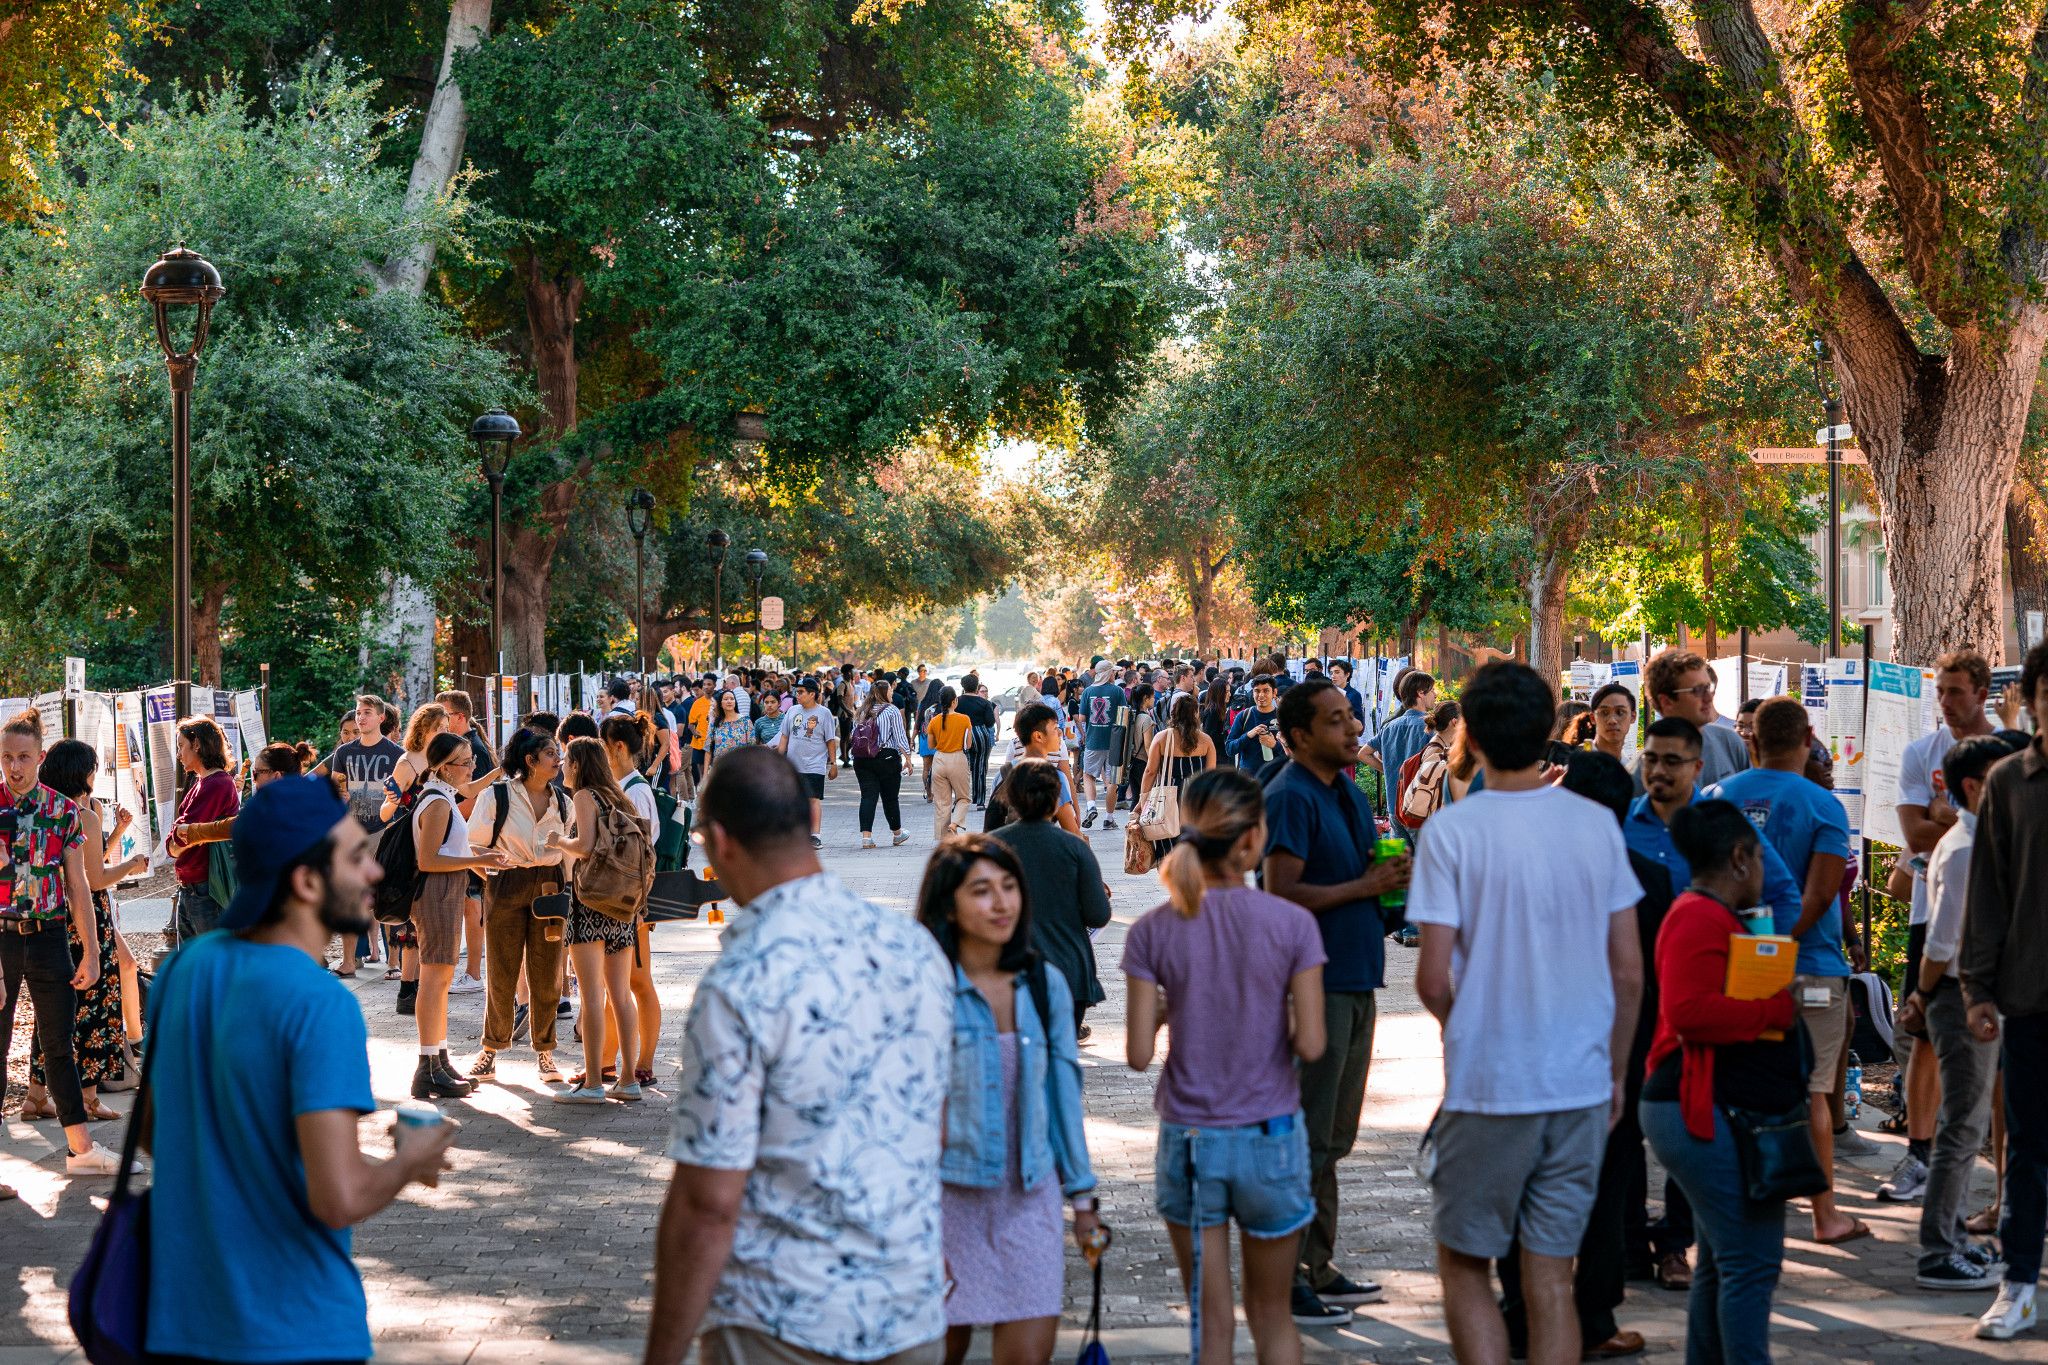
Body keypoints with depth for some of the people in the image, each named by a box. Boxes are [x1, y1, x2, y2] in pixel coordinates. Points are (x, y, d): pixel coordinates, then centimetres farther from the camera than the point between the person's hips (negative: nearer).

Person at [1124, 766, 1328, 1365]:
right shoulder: (1292, 924, -10)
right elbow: (1310, 1045, -12)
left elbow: (1138, 1054, -9)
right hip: (1270, 1136, -1)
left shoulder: (1152, 931, -7)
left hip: (1188, 1138, 1)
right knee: (1272, 1316, 15)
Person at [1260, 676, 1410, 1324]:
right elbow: (1282, 894, -23)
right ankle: (1283, 1281, 1)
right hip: (1312, 984, -10)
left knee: (1332, 1139, 16)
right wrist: (1364, 887, -17)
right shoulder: (1290, 797, -15)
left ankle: (1318, 1268, 24)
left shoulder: (1348, 791, 14)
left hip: (1353, 980, 10)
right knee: (1304, 1140, -5)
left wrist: (1392, 877, 1)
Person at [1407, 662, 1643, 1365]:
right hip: (1581, 1086, 3)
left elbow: (1433, 980, -12)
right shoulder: (1596, 824, 1)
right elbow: (1629, 973, 4)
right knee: (1551, 1281, 9)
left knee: (1464, 1266, 12)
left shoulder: (1452, 829, -11)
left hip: (1487, 1088, -3)